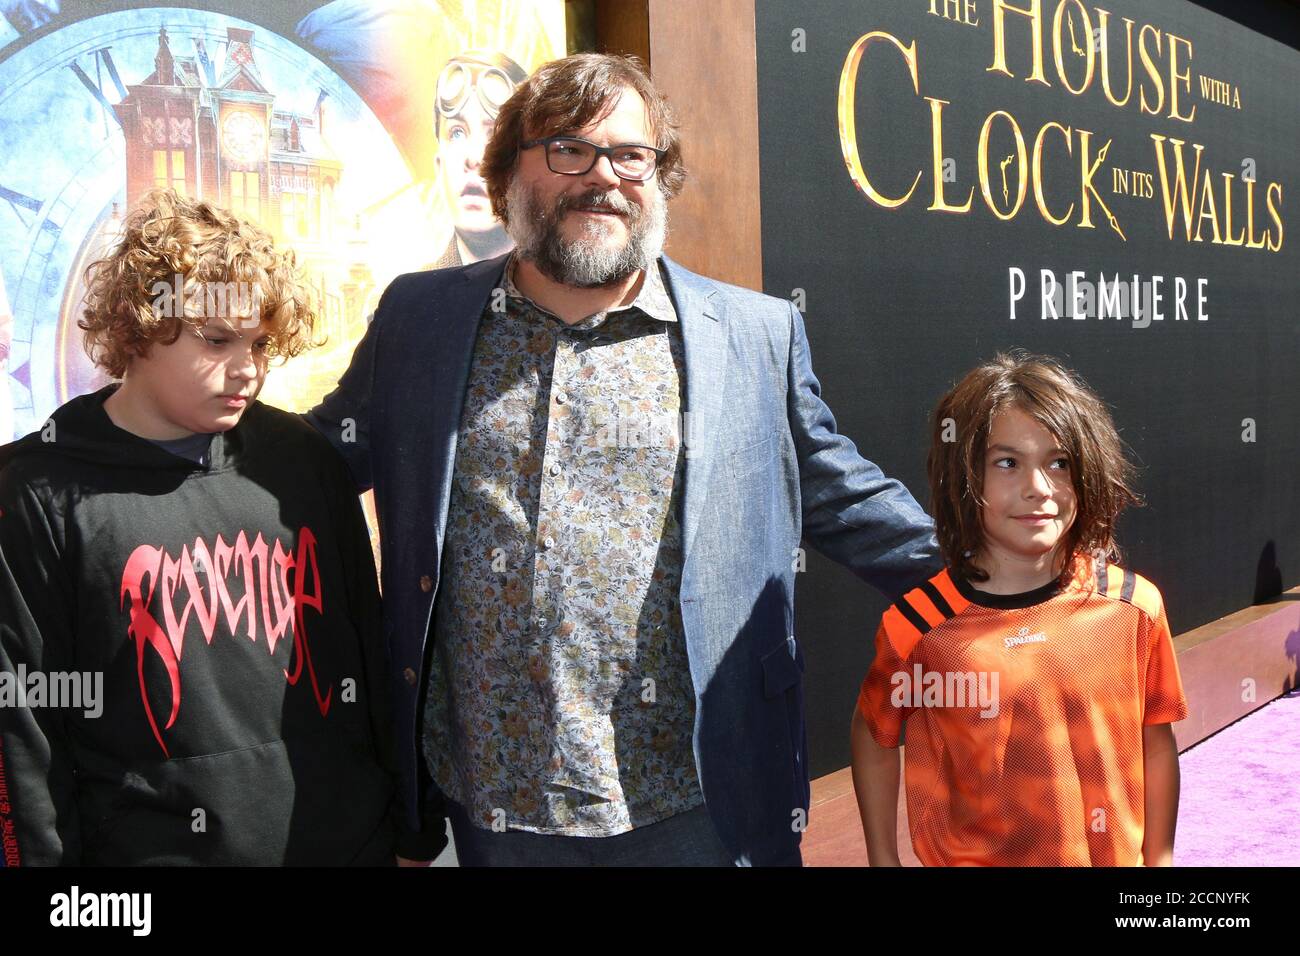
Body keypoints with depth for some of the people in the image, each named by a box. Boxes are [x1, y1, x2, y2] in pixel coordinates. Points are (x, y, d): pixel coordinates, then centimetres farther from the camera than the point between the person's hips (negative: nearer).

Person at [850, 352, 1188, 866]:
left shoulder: (1134, 606, -11)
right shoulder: (917, 625, -16)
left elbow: (1157, 746, 1)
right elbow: (873, 735, 0)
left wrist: (1158, 860, 3)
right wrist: (883, 860, -1)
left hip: (1114, 857, 2)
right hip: (972, 857, -2)